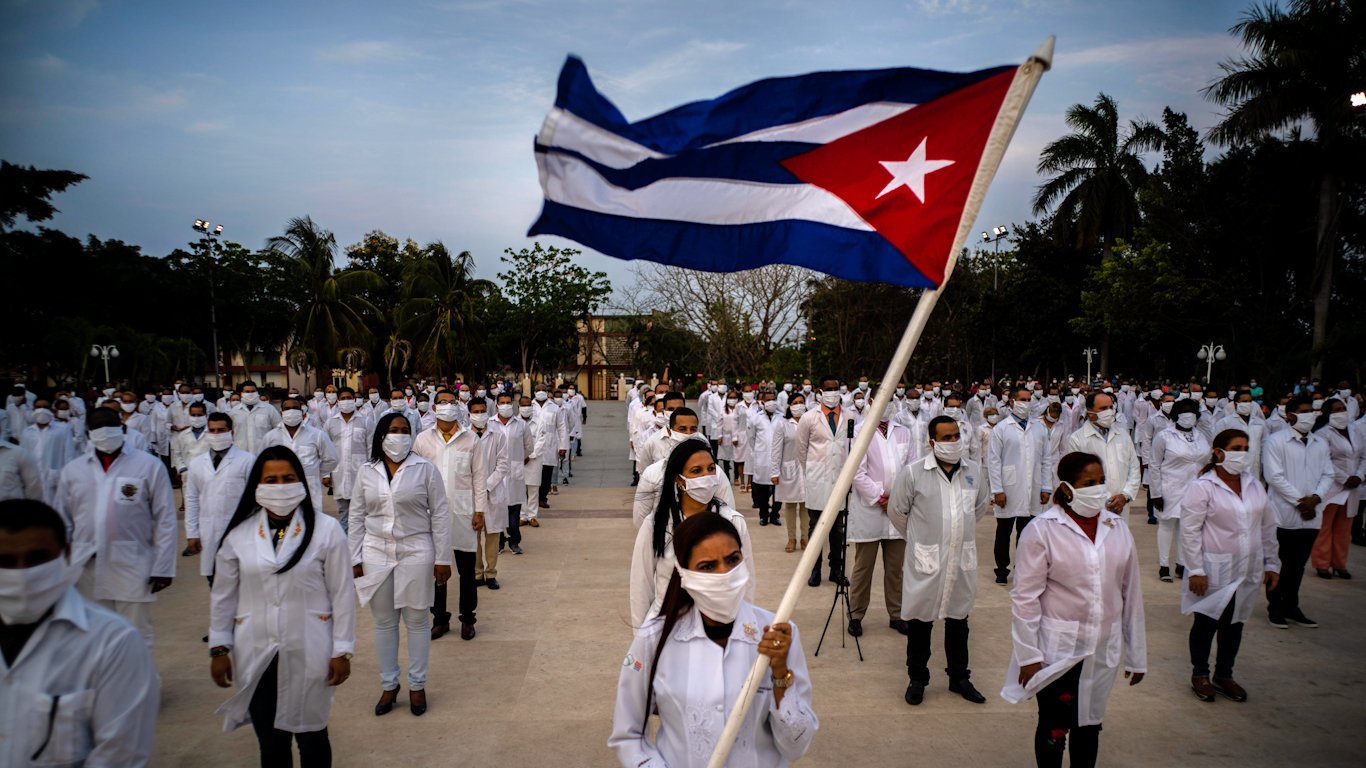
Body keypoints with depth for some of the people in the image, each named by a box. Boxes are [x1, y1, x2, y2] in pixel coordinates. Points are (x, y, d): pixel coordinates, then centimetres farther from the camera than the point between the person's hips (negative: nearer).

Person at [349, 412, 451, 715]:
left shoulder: (424, 469, -3)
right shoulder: (366, 473, 4)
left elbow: (440, 515, -2)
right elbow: (357, 518, 9)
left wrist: (442, 559, -4)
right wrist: (355, 559, 3)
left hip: (415, 553, -2)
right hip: (377, 554, 2)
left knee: (417, 621, 6)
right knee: (383, 622, 11)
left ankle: (417, 685, 21)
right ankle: (388, 684, 26)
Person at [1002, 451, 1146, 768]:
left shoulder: (1118, 529, 3)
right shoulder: (1042, 530, -11)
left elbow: (1131, 593, 8)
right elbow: (1026, 597, -10)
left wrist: (1136, 655, 11)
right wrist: (1028, 656, -11)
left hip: (1102, 649, 4)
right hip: (1056, 650, -4)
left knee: (1089, 724, 16)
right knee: (1054, 727, 6)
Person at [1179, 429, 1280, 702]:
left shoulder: (1254, 485, 7)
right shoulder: (1202, 487, -12)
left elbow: (1268, 526, 15)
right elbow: (1189, 530, -13)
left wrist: (1272, 563, 12)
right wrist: (1195, 570, -15)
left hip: (1247, 571, 6)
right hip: (1213, 571, -5)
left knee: (1234, 623, 14)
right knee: (1206, 622, 6)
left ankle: (1224, 675, 31)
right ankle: (1200, 675, 25)